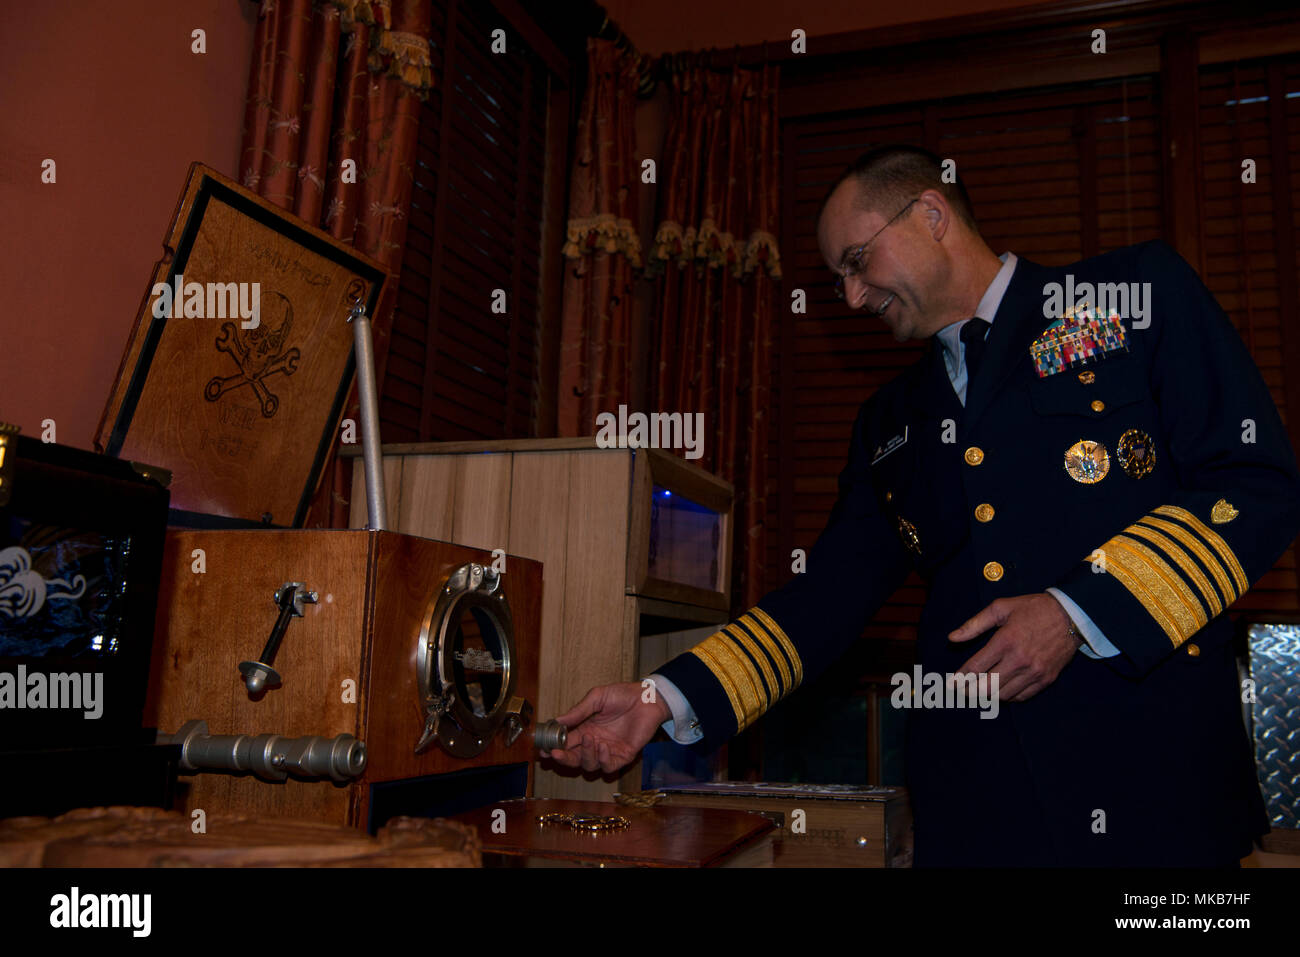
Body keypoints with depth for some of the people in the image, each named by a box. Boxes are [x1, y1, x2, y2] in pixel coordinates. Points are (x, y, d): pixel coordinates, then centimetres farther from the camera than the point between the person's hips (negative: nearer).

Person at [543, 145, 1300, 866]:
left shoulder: (1138, 292, 3)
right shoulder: (889, 421, 16)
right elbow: (829, 596, 11)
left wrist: (1080, 612, -14)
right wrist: (669, 700, 0)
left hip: (1153, 773, -3)